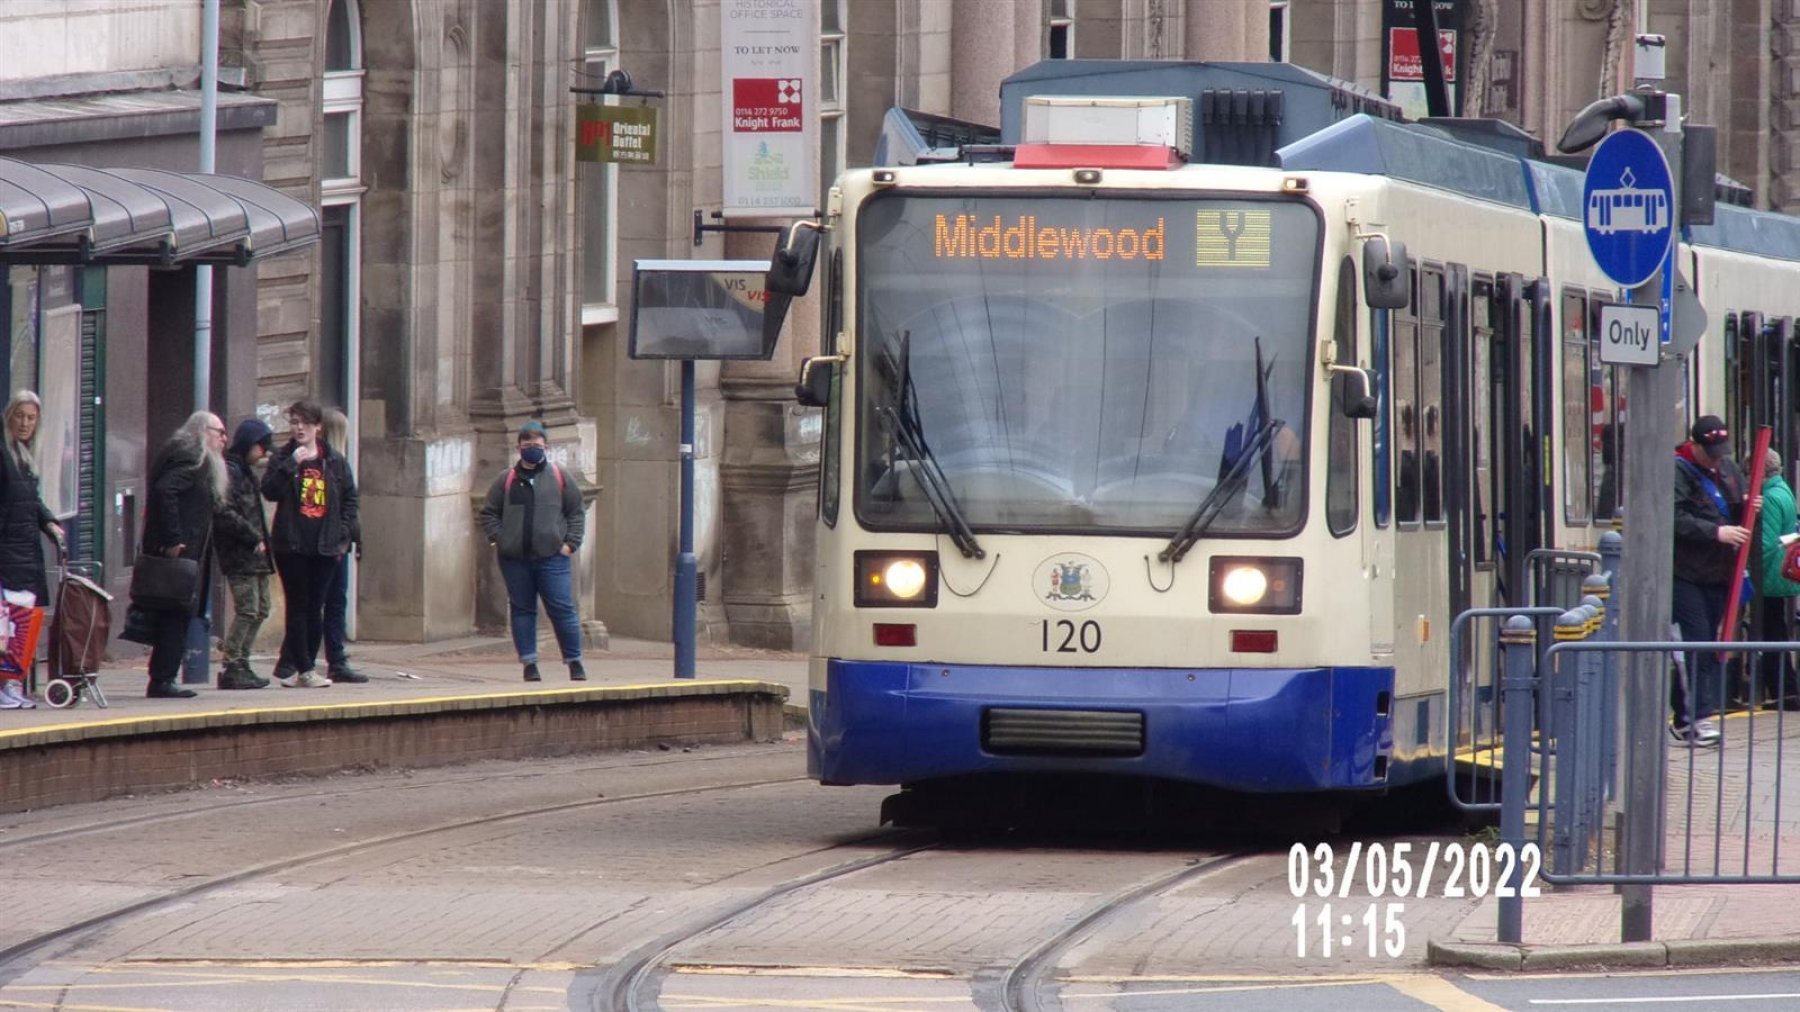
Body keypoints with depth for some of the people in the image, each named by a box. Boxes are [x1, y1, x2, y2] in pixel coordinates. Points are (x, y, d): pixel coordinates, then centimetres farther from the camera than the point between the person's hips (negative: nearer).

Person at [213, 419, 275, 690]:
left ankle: (240, 665, 18)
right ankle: (231, 669, -9)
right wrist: (253, 538, -16)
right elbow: (224, 513, -21)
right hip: (240, 555, -10)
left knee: (260, 610, 12)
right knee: (247, 611, -12)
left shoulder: (245, 472, 21)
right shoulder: (230, 471, -11)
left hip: (254, 555, 10)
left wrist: (259, 539, 11)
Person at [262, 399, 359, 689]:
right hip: (291, 545, -2)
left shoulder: (334, 460, 8)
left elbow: (350, 498, 13)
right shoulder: (282, 458, 2)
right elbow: (269, 491, -12)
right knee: (298, 607, -2)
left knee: (315, 608, 4)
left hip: (325, 545, 2)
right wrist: (292, 465, -21)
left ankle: (297, 667, 11)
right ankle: (304, 669, -1)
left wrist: (343, 533, 3)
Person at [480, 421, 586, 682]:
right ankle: (529, 663, 11)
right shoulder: (507, 480, 9)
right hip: (515, 560, 2)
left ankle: (574, 661, 4)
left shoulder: (559, 478, 7)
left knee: (562, 609, -5)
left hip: (552, 558, -2)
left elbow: (576, 513, 10)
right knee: (522, 610, 4)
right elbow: (489, 513, 14)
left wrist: (571, 543, -1)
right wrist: (497, 539, 0)